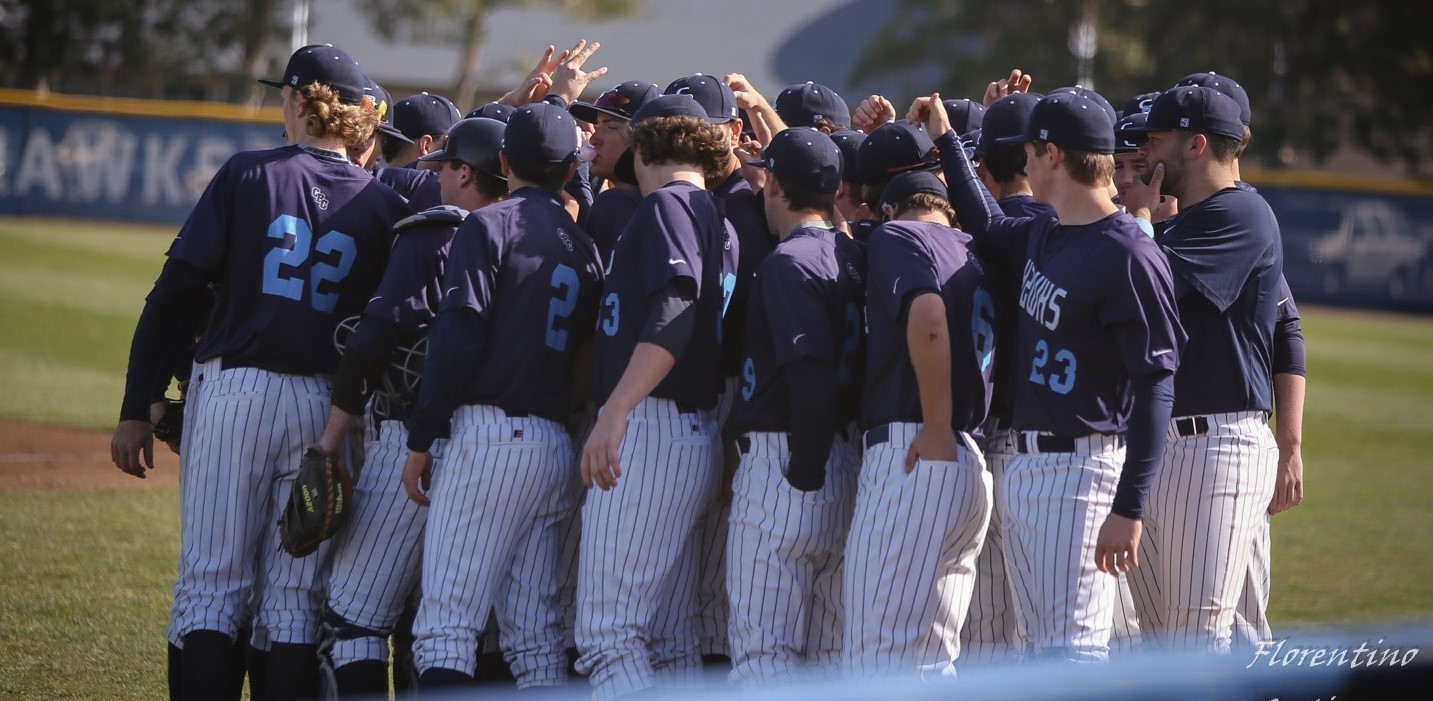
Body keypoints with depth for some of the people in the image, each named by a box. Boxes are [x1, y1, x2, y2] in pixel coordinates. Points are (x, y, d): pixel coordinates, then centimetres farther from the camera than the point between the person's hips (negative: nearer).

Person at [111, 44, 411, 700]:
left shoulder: (248, 174, -1)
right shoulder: (383, 204, 4)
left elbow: (174, 293, -3)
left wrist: (136, 409, -1)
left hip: (231, 392, -2)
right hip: (327, 406, 2)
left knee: (210, 584, 1)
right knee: (296, 596, 7)